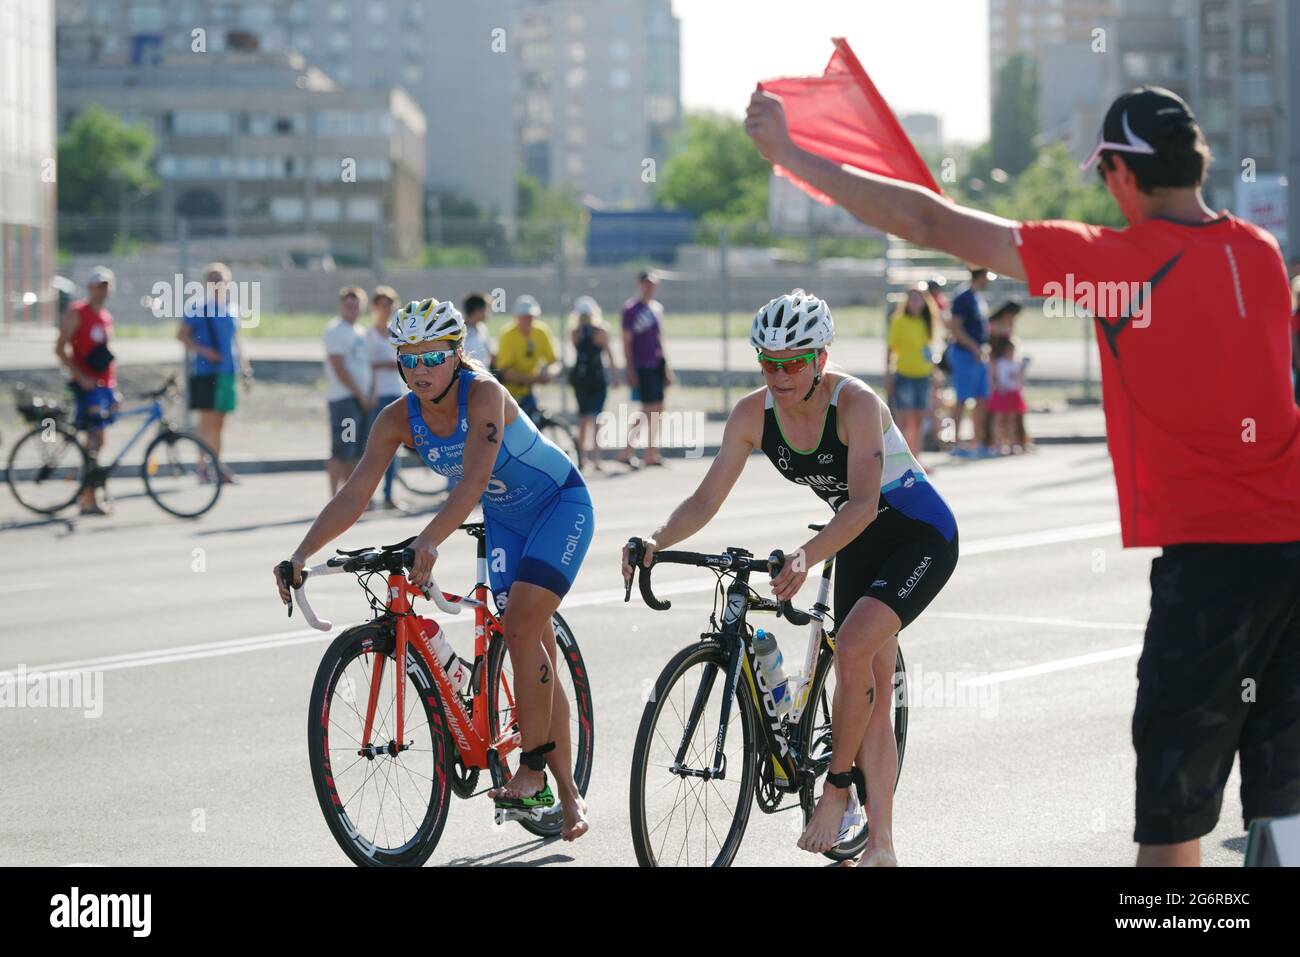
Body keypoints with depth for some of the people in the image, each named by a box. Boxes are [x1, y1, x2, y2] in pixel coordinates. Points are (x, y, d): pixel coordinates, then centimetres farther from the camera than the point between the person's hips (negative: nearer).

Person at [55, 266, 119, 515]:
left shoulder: (106, 317, 18)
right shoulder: (76, 313, -5)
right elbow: (60, 349, -10)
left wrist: (114, 391, 21)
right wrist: (81, 376, -20)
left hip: (105, 386, 8)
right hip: (86, 385, -8)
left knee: (96, 440, 9)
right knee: (95, 439, -13)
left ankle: (85, 493, 18)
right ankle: (89, 499, -12)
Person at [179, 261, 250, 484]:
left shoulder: (233, 307, 13)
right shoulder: (197, 308, -5)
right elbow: (182, 335, -5)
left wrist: (245, 366, 18)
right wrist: (203, 351, -18)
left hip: (228, 372, 6)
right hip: (206, 371, -6)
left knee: (219, 422, 10)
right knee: (207, 420, -6)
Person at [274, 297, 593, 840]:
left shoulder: (483, 394, -30)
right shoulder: (399, 419, -14)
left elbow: (474, 478, -43)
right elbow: (354, 494, -18)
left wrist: (430, 540, -57)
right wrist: (301, 554, -30)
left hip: (560, 504, -6)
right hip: (504, 520, 6)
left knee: (523, 626, -22)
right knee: (534, 651, 3)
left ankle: (532, 771, -14)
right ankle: (567, 795, 8)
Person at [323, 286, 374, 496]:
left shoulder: (359, 332, 19)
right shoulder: (336, 331, -9)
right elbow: (339, 368, -15)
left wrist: (369, 394, 12)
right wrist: (361, 395, -14)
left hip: (360, 398, 9)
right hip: (343, 398, -9)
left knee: (354, 454, 10)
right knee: (340, 453, -9)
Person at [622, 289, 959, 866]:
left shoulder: (856, 403, -29)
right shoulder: (753, 416, -13)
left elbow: (863, 504, -39)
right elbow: (706, 500, -11)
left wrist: (808, 555, -54)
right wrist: (657, 541, -29)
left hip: (921, 536, -6)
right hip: (858, 544, 6)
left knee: (852, 647, -27)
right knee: (873, 701, 5)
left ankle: (837, 789, -10)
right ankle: (881, 848, 9)